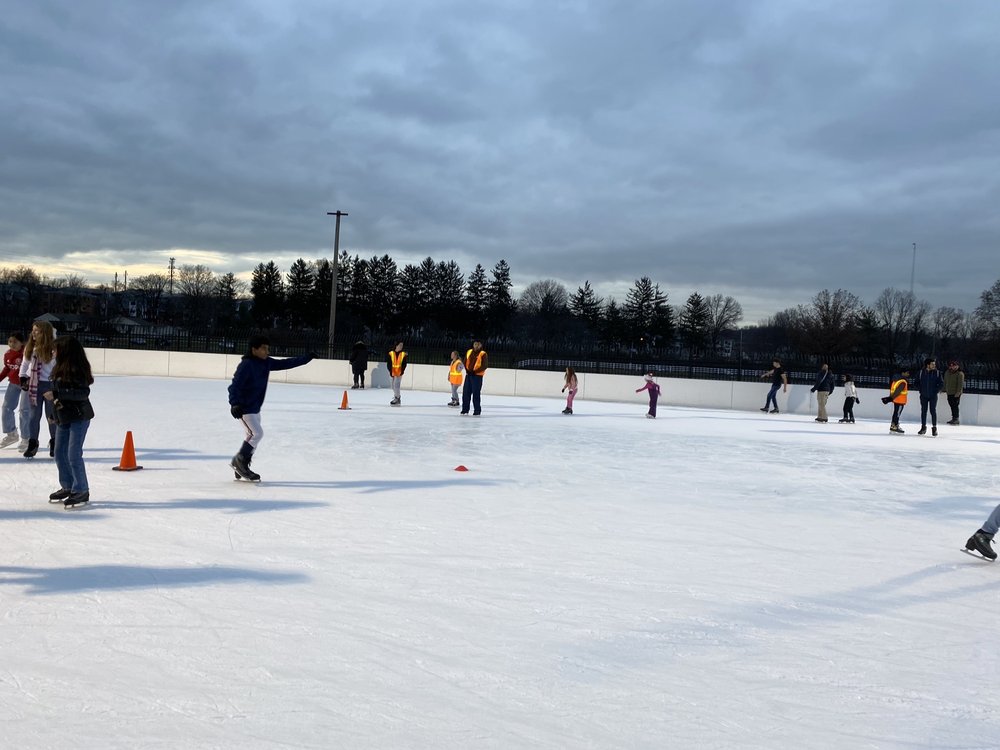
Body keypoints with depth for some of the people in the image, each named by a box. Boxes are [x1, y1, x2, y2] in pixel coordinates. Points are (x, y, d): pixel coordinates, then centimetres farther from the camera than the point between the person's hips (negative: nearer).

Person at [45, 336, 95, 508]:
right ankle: (68, 487, 28)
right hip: (63, 417, 9)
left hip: (79, 418, -9)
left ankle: (82, 491, 5)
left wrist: (56, 394, -26)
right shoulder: (60, 369, 8)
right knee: (60, 453, 14)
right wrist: (56, 402, 1)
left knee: (74, 455, -7)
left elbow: (83, 393, -24)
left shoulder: (77, 369, -18)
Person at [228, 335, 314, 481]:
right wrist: (235, 404, -40)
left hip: (255, 408, 9)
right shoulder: (246, 365, -21)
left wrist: (306, 358, 9)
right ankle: (238, 461, -2)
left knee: (253, 437, 12)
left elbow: (286, 364, 11)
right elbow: (235, 386, -26)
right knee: (257, 433, -15)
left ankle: (242, 468, 21)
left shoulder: (266, 363, 3)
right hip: (243, 409, -9)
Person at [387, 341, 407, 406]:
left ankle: (396, 399, -11)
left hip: (399, 373, -3)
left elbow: (404, 364, -1)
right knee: (393, 386, 11)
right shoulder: (391, 354, 1)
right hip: (393, 372, 3)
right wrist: (390, 371, -7)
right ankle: (397, 398, 24)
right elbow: (388, 364, 1)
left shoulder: (403, 354, 0)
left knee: (396, 385, -14)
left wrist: (402, 371, -12)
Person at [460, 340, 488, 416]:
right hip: (468, 374, 6)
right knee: (466, 392, 6)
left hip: (477, 375, -6)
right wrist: (467, 369, -1)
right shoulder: (469, 352, 12)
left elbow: (485, 366, -11)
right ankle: (465, 409, 16)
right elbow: (465, 362, 17)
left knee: (476, 393, -6)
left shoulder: (483, 354, -7)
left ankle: (477, 410, 3)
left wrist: (475, 371, -16)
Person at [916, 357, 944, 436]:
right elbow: (917, 382, 9)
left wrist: (936, 390, -7)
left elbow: (941, 384, 0)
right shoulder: (921, 373, -3)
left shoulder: (937, 373, -5)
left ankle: (934, 428, 4)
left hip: (933, 396, -2)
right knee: (923, 411, 9)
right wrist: (920, 390, 1)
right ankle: (923, 427, 20)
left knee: (933, 411, -3)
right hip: (923, 396, 2)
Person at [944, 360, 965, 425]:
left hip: (956, 394, -7)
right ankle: (953, 418, 20)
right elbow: (945, 382, 19)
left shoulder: (960, 374, -11)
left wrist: (958, 392, -20)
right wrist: (945, 390, 15)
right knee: (951, 405, 12)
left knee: (955, 406, -8)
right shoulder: (947, 372, 11)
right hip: (949, 393, 7)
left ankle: (956, 419, -2)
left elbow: (960, 384, -15)